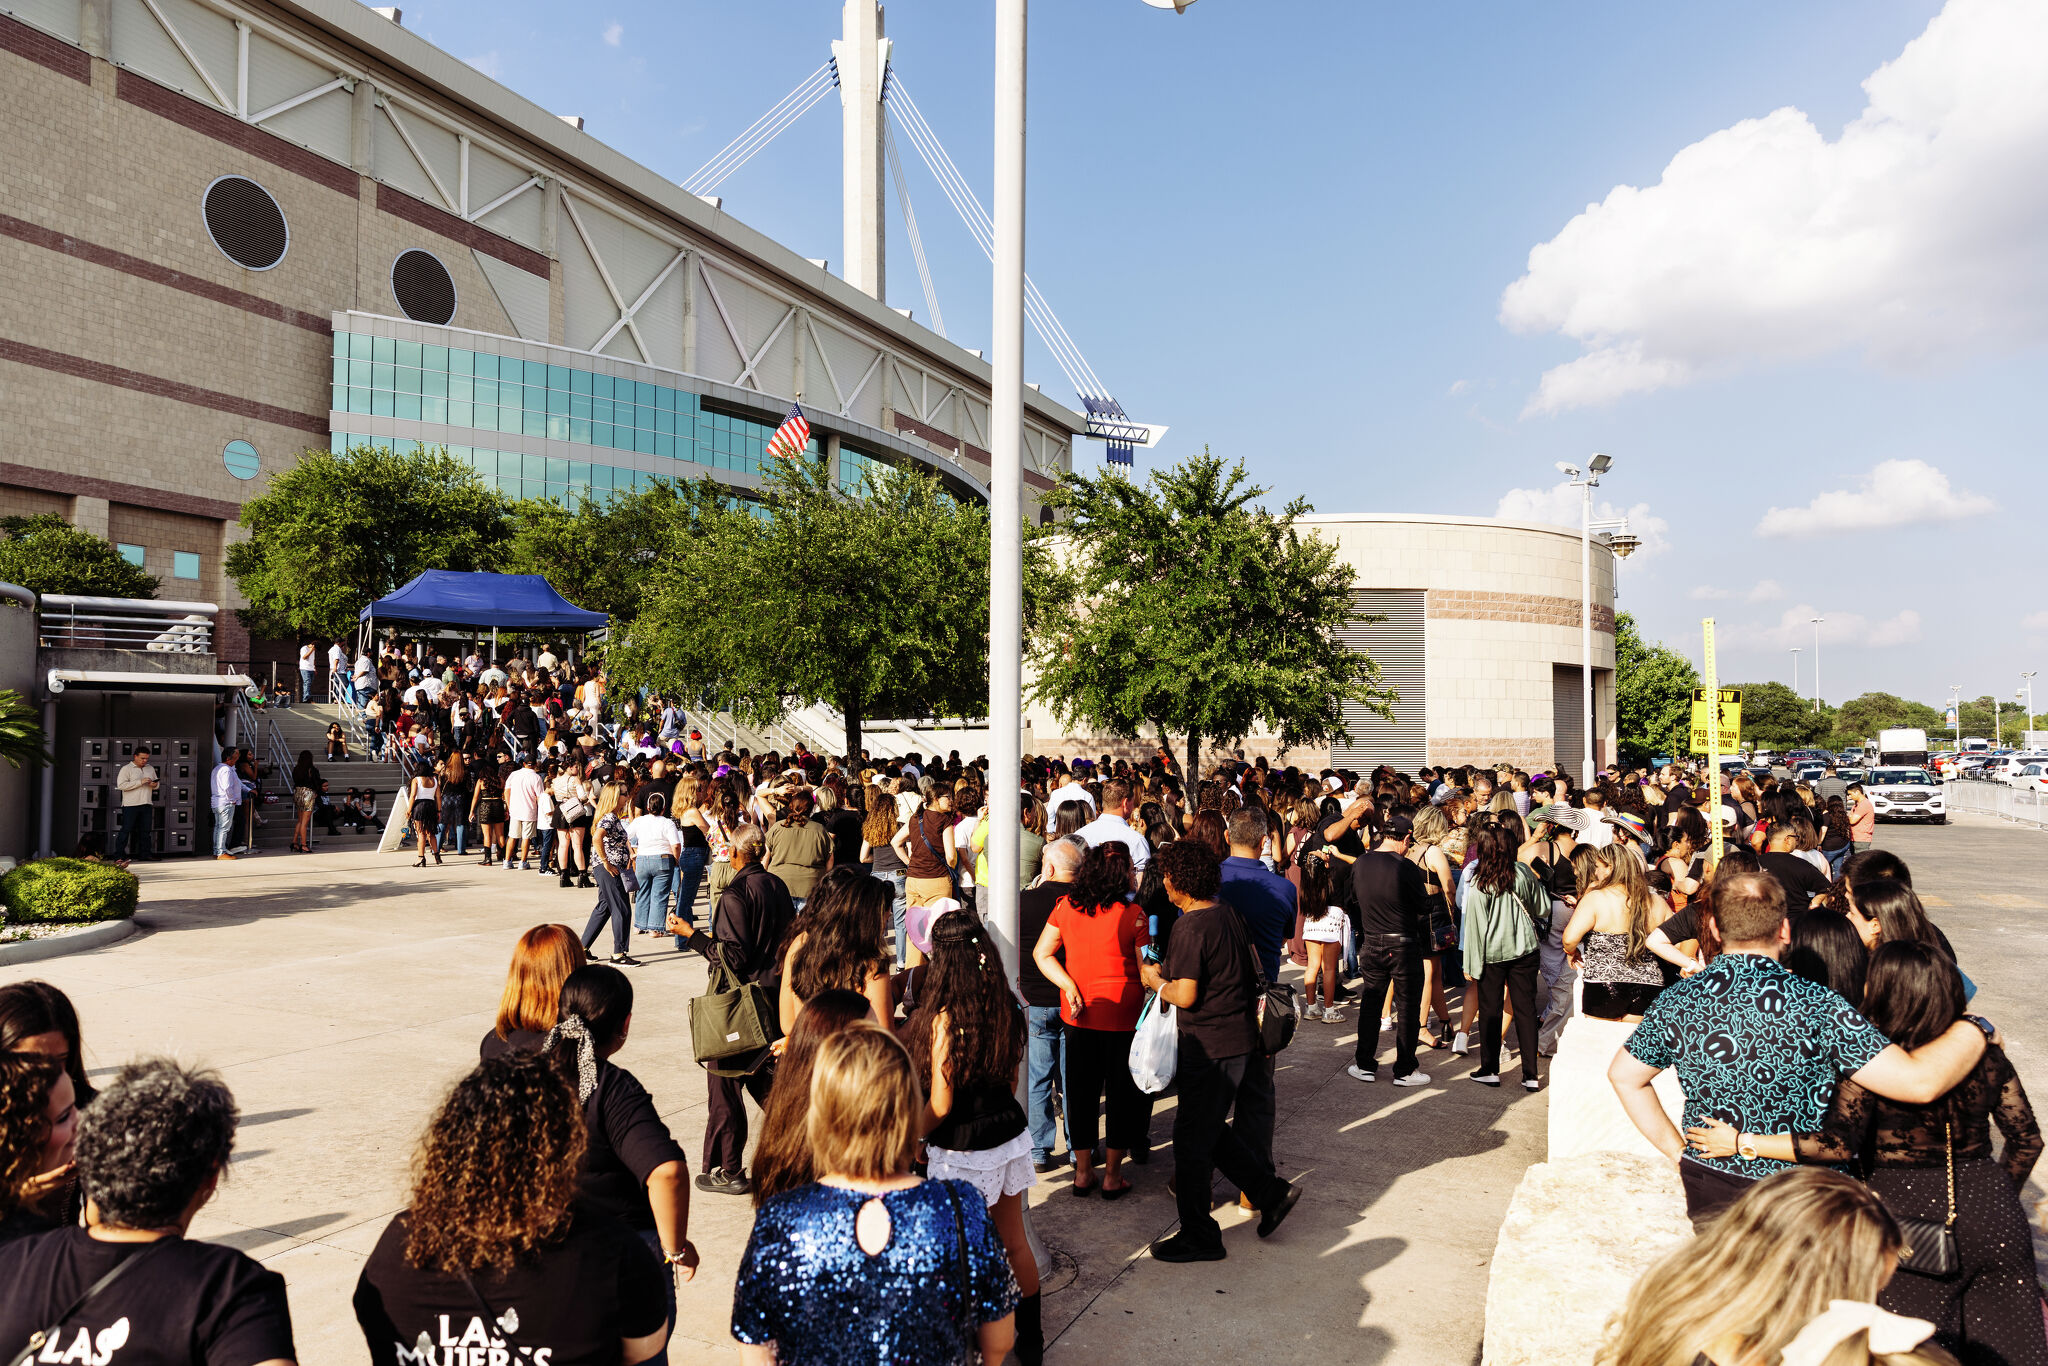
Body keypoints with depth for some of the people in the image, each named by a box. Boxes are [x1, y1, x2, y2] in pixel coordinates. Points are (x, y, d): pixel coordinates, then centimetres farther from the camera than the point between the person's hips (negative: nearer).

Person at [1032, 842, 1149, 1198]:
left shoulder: (1066, 905, -1)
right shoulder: (1131, 912, -14)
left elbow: (1041, 954, 1)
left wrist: (1069, 986, -3)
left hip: (1078, 1015, 4)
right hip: (1122, 1016, -4)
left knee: (1080, 1091, 15)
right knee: (1121, 1094, 11)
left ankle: (1082, 1172, 25)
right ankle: (1112, 1177, 19)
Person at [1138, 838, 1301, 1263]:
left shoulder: (1191, 927, -20)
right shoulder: (1226, 913, 8)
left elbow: (1186, 996, -22)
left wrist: (1156, 981, -4)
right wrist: (1169, 970, 16)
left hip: (1210, 1046, -9)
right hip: (1237, 1038, 9)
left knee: (1191, 1140, 3)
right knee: (1208, 1130, 22)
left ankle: (1199, 1237, 14)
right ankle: (1270, 1192, 24)